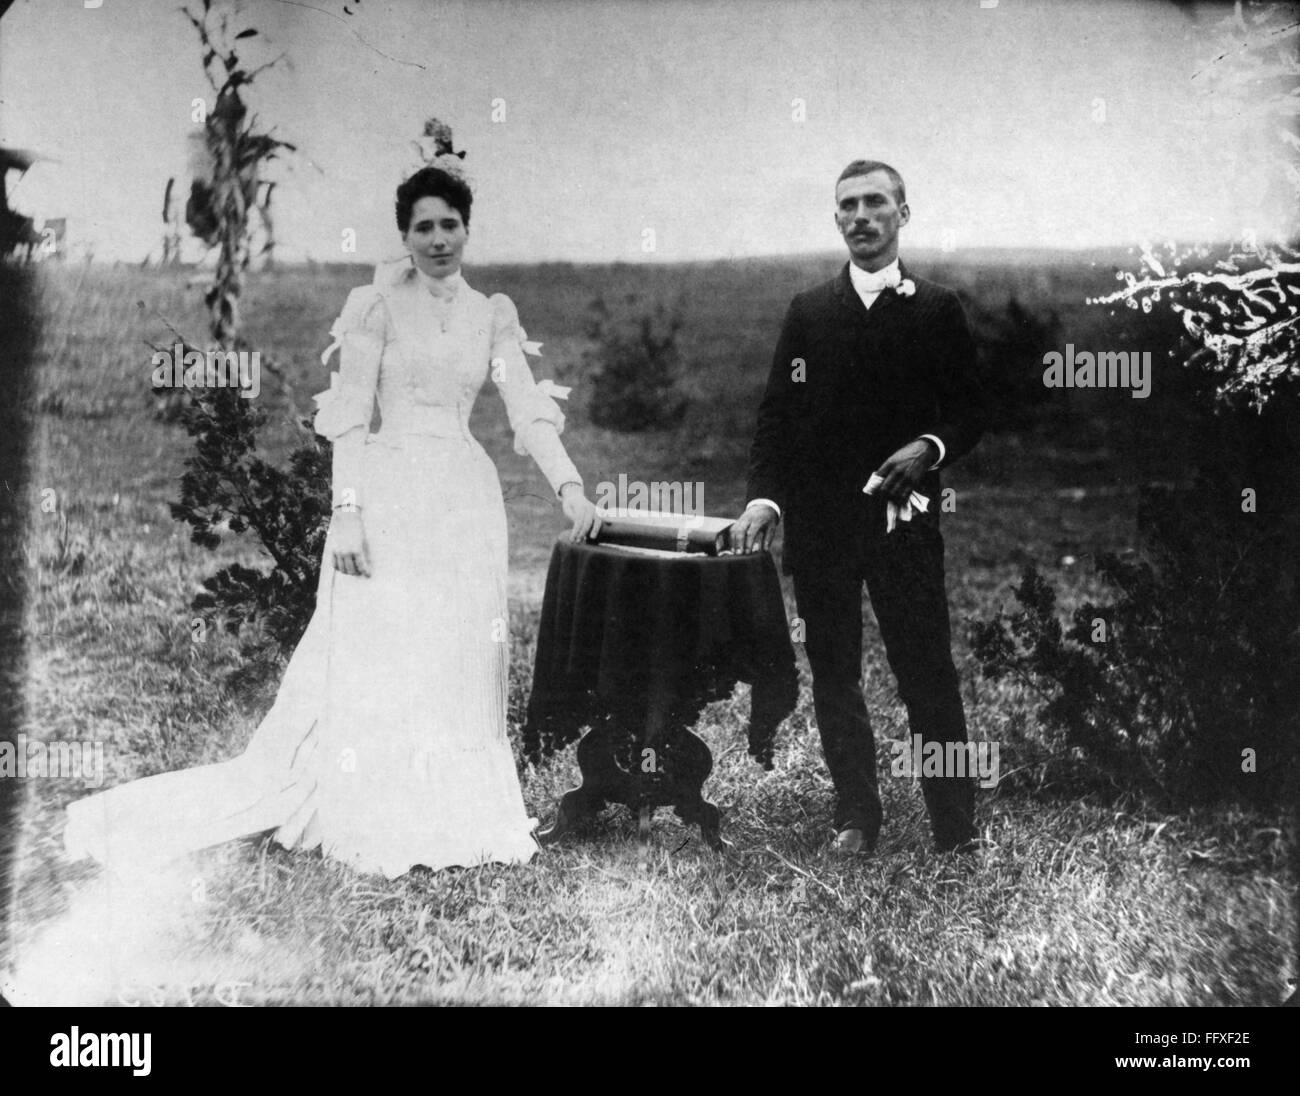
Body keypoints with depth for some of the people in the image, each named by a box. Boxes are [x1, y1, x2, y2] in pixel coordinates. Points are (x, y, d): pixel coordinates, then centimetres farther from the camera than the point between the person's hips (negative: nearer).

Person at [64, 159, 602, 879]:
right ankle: (377, 825, 6)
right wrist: (345, 511, -14)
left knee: (461, 664, 6)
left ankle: (451, 815, 15)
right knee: (377, 660, -2)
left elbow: (529, 409, 3)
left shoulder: (493, 315, 11)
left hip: (466, 502, 4)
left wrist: (569, 487, -11)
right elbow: (349, 418, -5)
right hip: (391, 496, -4)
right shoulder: (377, 306, 0)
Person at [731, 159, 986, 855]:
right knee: (834, 677, 7)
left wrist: (932, 447, -14)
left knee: (928, 674, -3)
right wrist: (763, 498, -6)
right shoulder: (807, 313, 11)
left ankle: (956, 830, 6)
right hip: (819, 523, 2)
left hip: (904, 521, -2)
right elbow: (775, 415, 7)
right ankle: (855, 817, 18)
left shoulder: (938, 311, 7)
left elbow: (970, 411, 7)